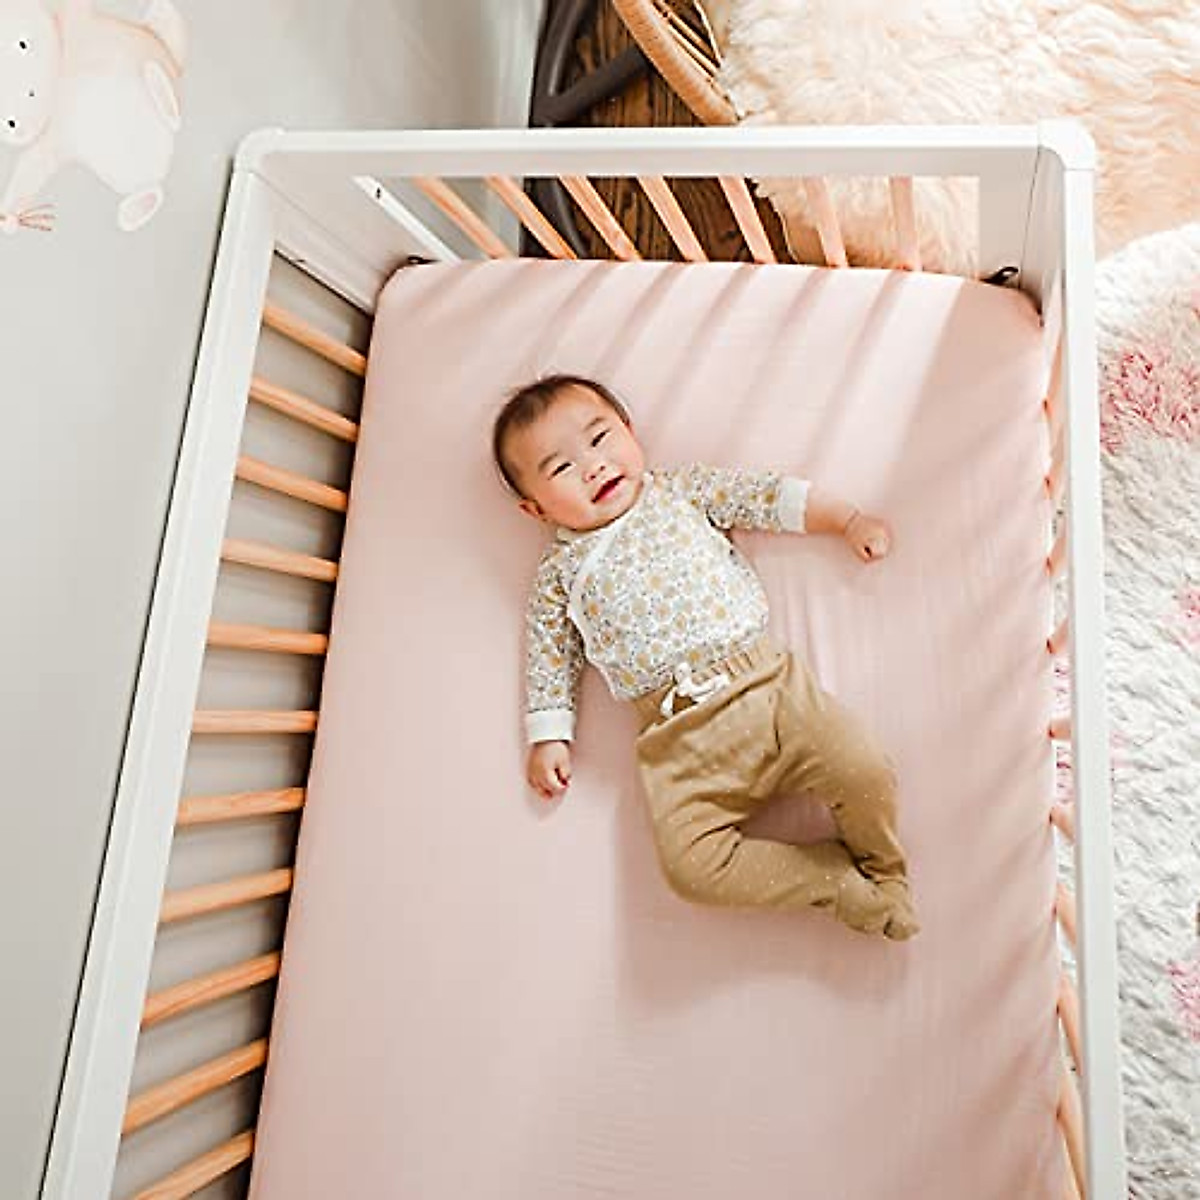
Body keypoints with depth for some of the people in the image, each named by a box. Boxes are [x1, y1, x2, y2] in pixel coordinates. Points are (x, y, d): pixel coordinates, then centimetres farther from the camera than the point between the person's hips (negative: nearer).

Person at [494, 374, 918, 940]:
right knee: (692, 862, -17)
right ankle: (841, 882, 3)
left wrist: (849, 519, 10)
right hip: (678, 735, 0)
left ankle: (883, 873, 18)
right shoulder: (560, 573, 10)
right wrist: (549, 737, 9)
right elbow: (550, 658, 14)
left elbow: (767, 495, 14)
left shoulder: (681, 489, 13)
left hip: (766, 681, 1)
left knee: (865, 774, -14)